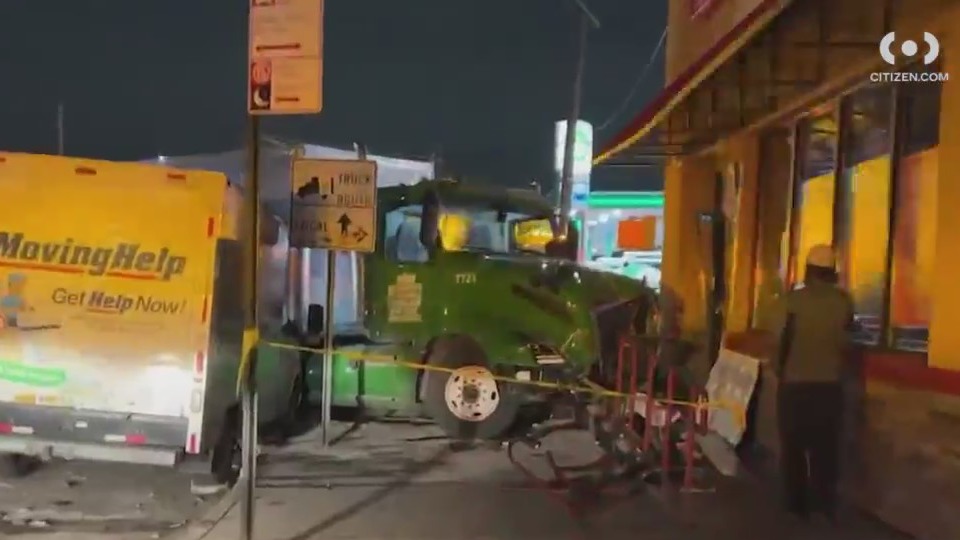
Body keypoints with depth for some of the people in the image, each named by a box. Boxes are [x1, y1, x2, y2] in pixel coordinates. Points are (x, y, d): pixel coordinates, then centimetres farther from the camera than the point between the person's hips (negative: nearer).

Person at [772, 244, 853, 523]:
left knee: (794, 446, 10)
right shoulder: (843, 301, -3)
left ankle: (797, 504, 13)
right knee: (825, 448, 12)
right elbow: (845, 341, 5)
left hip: (794, 384, -2)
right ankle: (826, 505, 14)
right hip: (829, 385, 2)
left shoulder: (793, 299, -11)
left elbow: (781, 340, -10)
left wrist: (780, 370, 5)